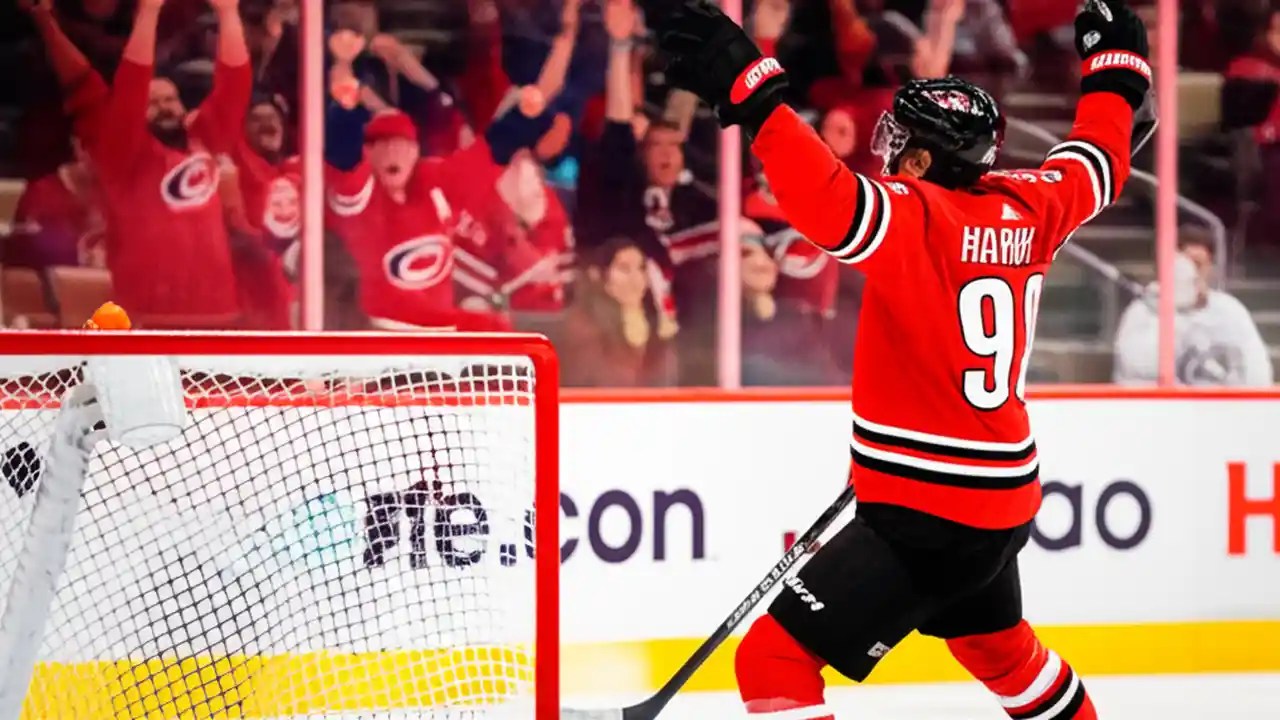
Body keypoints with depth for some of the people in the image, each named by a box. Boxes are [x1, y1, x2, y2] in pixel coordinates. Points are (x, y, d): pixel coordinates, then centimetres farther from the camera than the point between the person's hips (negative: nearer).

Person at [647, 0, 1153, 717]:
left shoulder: (914, 218, -18)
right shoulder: (1028, 209, 4)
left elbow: (829, 199, -37)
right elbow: (1099, 160, 23)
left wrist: (747, 86, -39)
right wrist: (1116, 59, 40)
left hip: (926, 514, -9)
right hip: (1004, 506, 9)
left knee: (775, 656, -10)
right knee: (999, 648, 36)